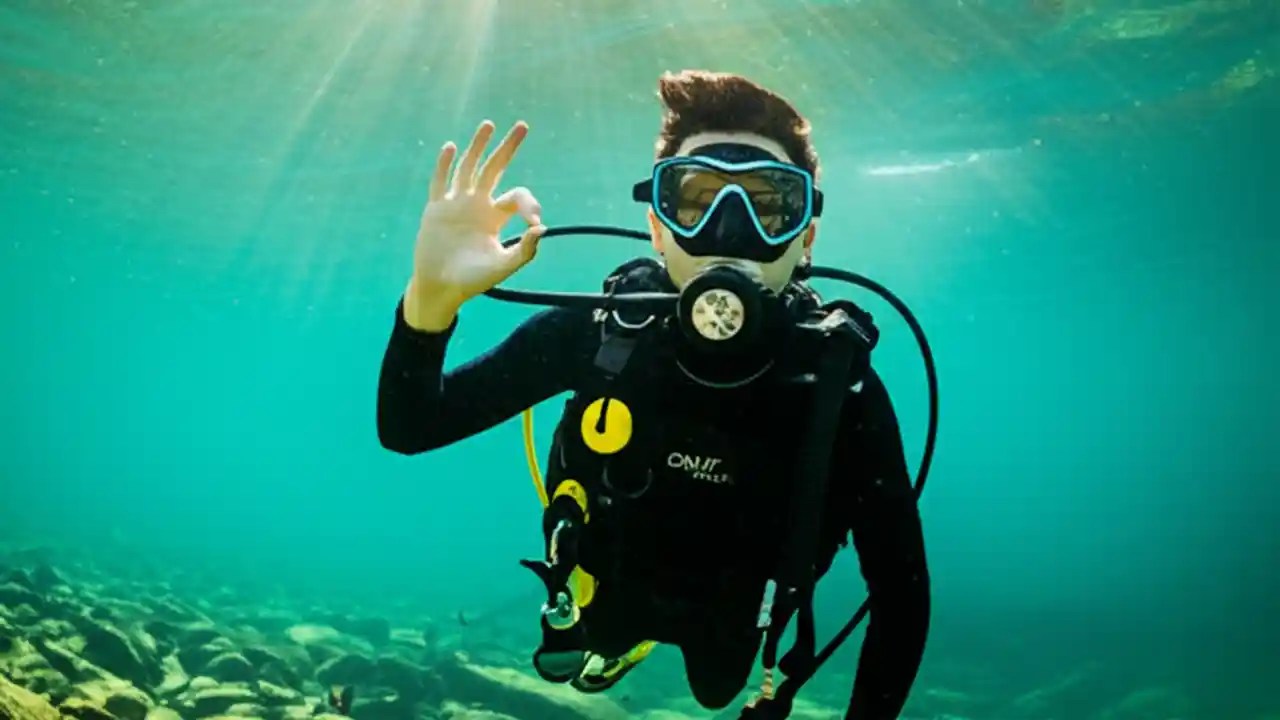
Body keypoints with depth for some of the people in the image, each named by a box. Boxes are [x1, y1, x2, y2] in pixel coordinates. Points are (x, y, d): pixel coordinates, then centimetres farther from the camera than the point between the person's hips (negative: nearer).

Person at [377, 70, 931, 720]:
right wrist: (431, 298, -46)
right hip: (609, 586, 1)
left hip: (733, 608, 0)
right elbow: (407, 429, -28)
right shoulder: (600, 328, -31)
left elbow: (901, 591, -26)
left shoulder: (842, 386, -34)